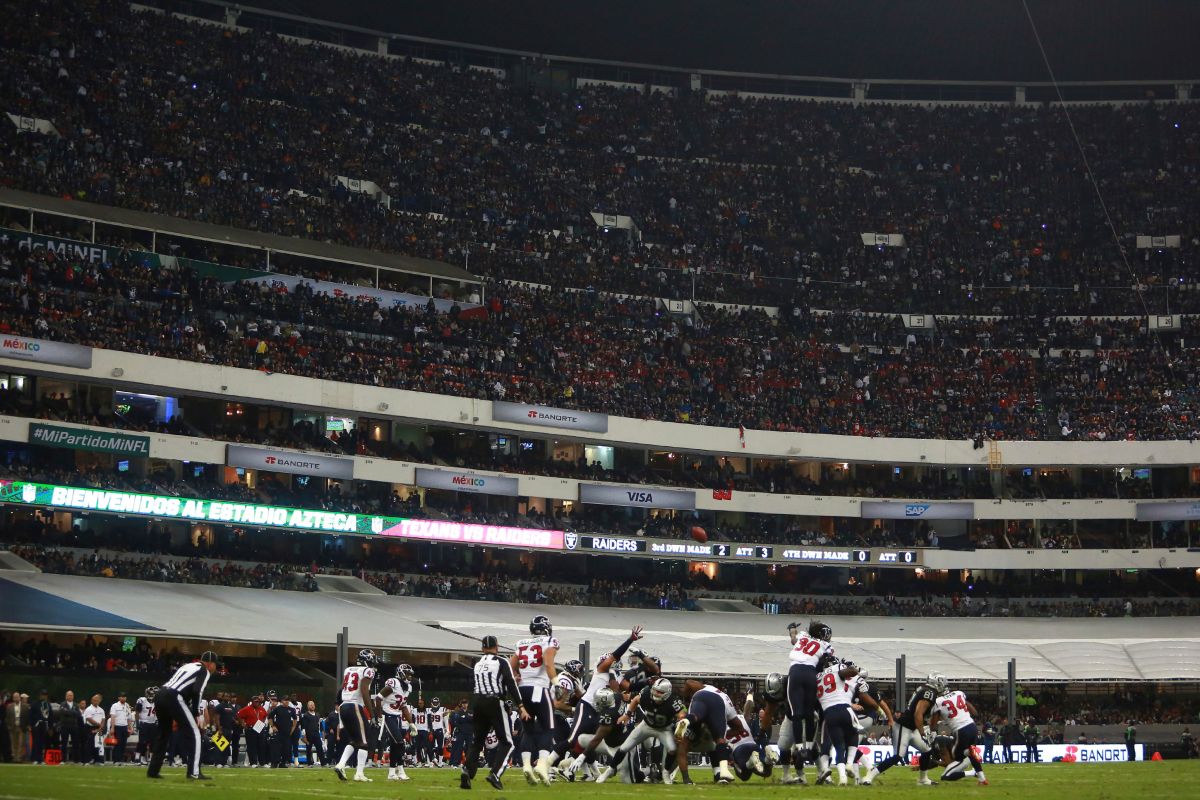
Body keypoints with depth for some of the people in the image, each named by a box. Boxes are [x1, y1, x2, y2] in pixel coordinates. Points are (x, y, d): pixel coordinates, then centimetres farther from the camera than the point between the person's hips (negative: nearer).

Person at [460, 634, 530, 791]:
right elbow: (511, 686, -13)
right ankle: (495, 774, -15)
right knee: (507, 743, 3)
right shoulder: (502, 662, -5)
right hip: (495, 703, -5)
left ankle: (467, 771, -3)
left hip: (477, 702, 5)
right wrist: (521, 707, -14)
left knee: (477, 741, 16)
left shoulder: (477, 665, 12)